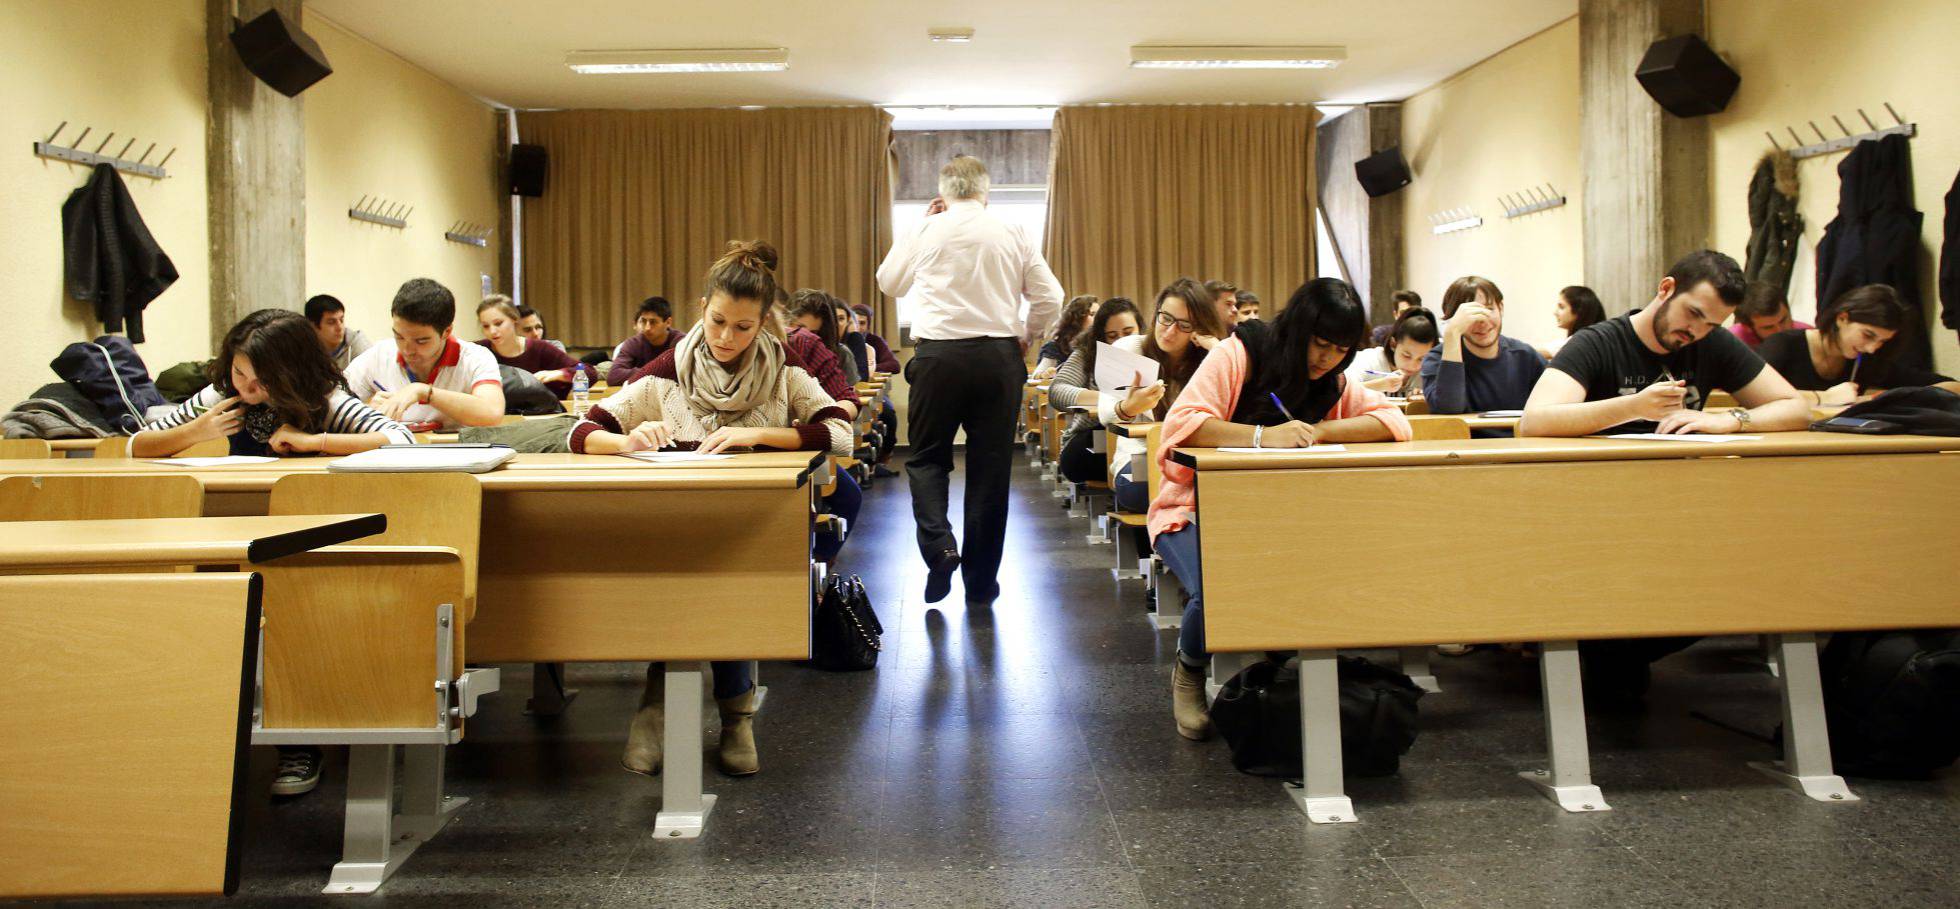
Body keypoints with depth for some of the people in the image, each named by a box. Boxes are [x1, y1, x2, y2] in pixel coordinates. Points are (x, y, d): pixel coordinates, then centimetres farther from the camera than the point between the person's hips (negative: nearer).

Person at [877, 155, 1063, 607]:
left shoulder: (926, 232, 1)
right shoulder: (1013, 235, 3)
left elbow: (889, 283, 16)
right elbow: (1050, 298, 1)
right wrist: (1025, 337, 17)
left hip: (939, 354, -1)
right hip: (999, 358, 1)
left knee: (927, 457, 13)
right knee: (990, 467, 8)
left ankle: (939, 544, -11)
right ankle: (981, 581, 13)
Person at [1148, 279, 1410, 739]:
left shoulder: (1333, 381, 6)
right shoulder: (1237, 356, -12)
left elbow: (1396, 421, -7)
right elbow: (1180, 424, -24)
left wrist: (1318, 432, -22)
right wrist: (1263, 435, -37)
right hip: (1196, 510, -4)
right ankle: (1189, 672, 4)